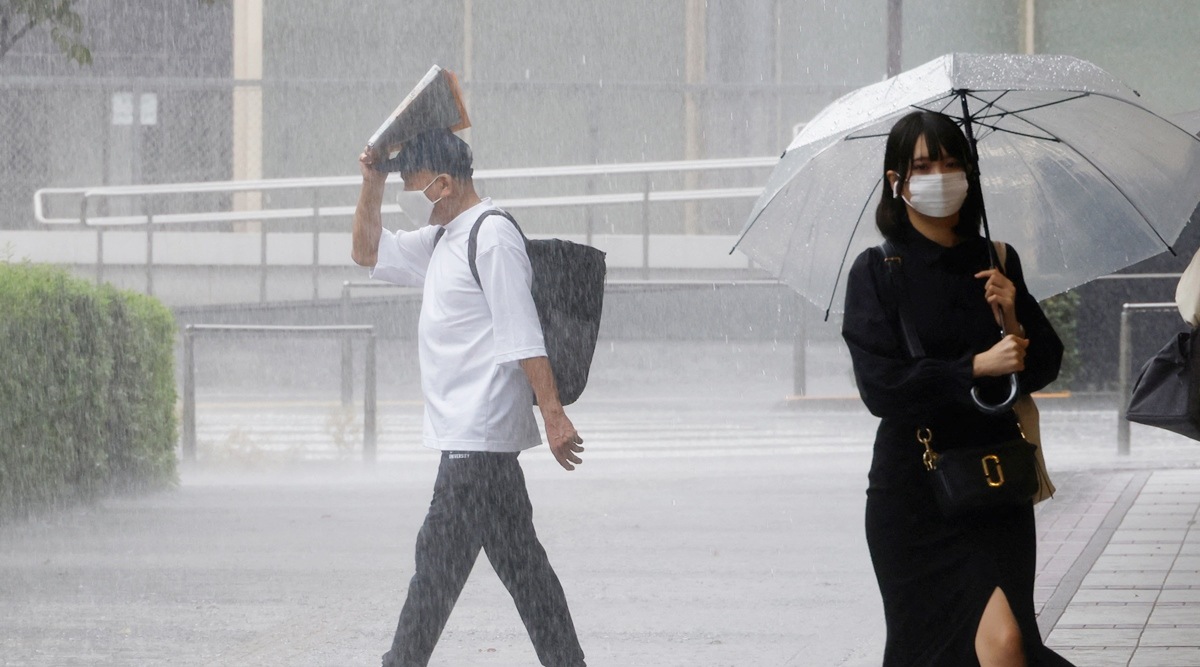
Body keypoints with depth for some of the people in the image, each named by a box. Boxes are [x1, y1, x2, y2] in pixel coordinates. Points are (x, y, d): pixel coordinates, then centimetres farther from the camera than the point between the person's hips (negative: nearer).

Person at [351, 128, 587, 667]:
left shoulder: (492, 236, -13)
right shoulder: (440, 241, 18)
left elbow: (523, 338, -18)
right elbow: (369, 252, 29)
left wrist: (553, 415, -22)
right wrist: (372, 183, 15)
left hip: (477, 435, -10)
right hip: (469, 436, 10)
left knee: (439, 556, -7)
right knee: (518, 559, 9)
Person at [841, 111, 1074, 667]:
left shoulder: (997, 263, 7)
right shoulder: (877, 272, -3)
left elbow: (1045, 368, 7)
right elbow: (881, 386, -13)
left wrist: (1013, 318, -11)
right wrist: (977, 367, -17)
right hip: (913, 488, -2)